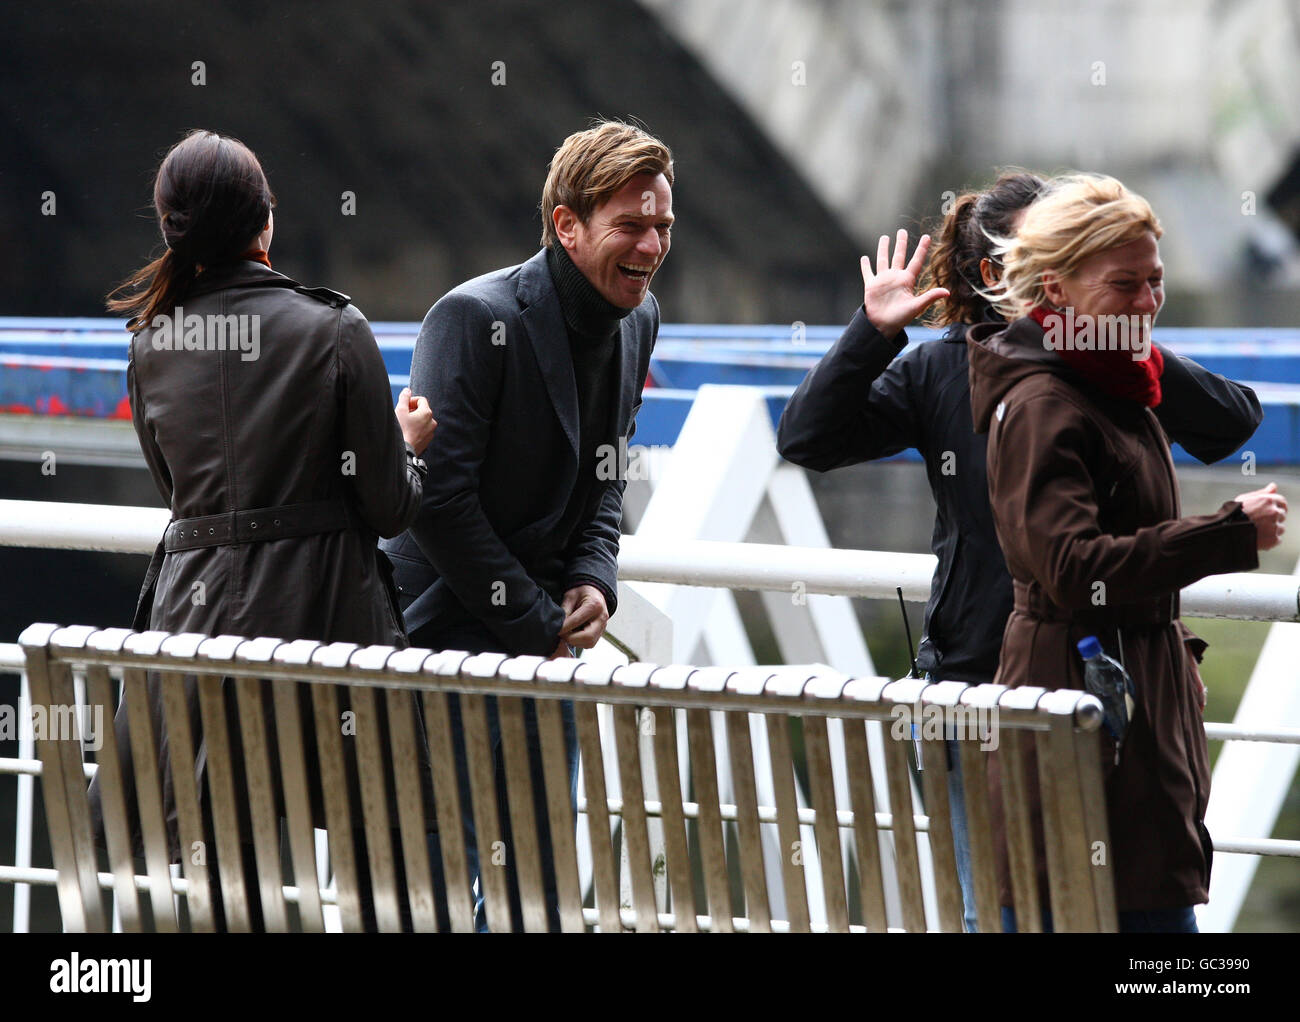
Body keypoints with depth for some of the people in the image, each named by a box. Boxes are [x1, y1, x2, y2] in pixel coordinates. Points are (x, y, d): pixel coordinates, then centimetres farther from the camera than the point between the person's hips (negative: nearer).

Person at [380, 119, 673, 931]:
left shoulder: (637, 321, 7)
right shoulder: (476, 317, -18)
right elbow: (438, 497, -21)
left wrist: (594, 580, -2)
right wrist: (533, 626, -15)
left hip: (546, 633, 8)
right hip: (454, 628, -8)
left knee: (543, 848, 11)